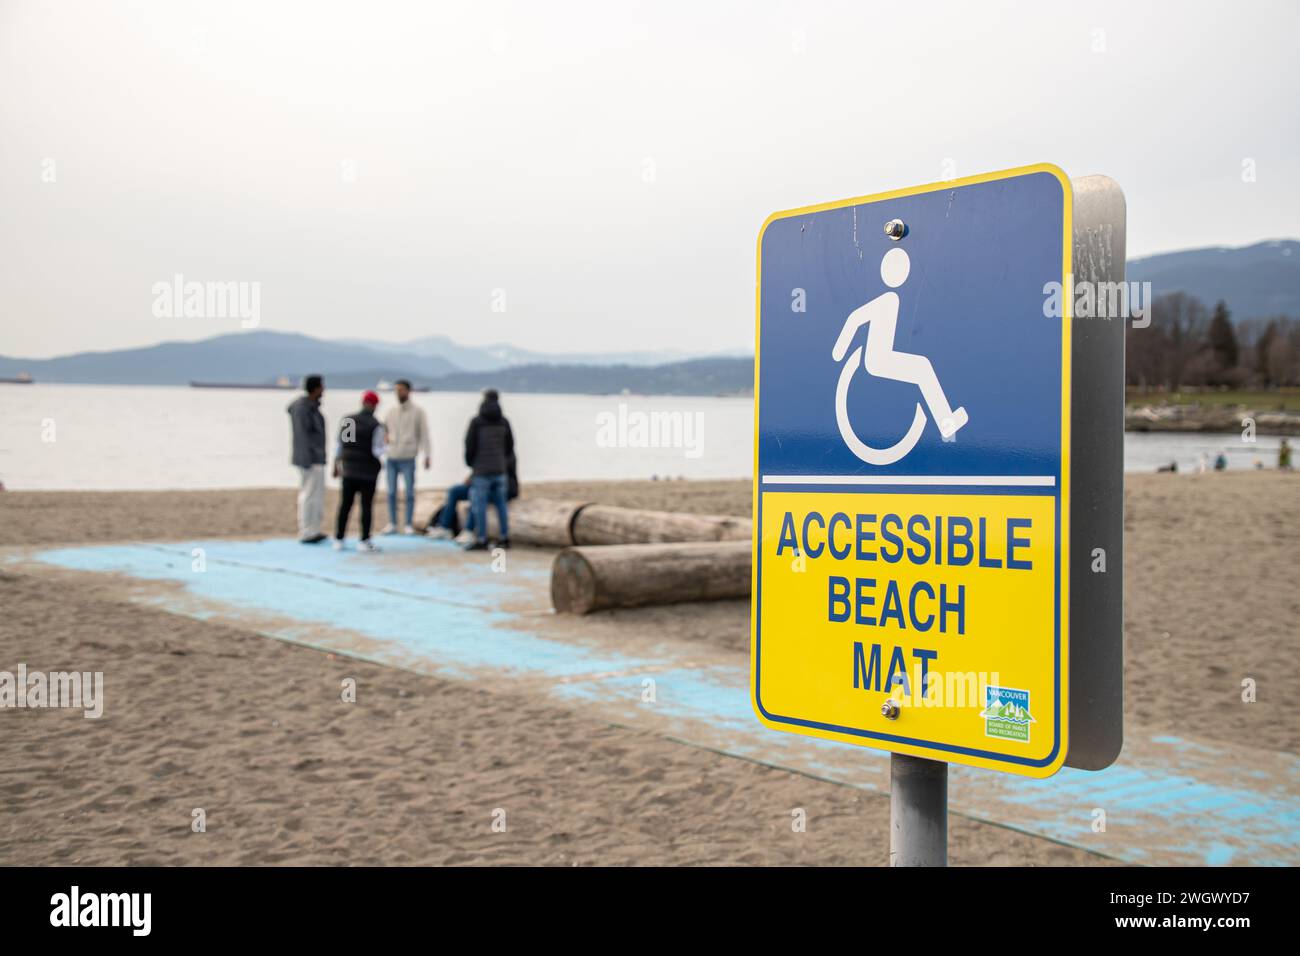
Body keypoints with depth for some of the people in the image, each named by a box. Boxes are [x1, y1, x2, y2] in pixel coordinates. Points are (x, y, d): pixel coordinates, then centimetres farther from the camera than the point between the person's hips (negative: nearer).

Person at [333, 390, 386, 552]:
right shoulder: (376, 425, -12)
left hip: (348, 470, 4)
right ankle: (364, 541, 4)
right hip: (368, 472, -4)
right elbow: (377, 451, -14)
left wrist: (336, 466, 16)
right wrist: (383, 446, 8)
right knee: (366, 506, 2)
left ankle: (338, 540, 10)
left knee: (345, 505, 8)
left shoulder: (346, 421, 2)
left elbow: (339, 446, 7)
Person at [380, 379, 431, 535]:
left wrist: (427, 455, -9)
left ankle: (408, 525, 7)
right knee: (391, 492, 6)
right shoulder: (392, 411, 11)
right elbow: (384, 428, 19)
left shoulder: (417, 411, 1)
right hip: (391, 457, 4)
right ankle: (392, 524, 13)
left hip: (408, 458, -4)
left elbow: (424, 434, -2)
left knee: (409, 492, 0)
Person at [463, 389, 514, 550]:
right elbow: (509, 445, 8)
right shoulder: (504, 421, 3)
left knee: (479, 505, -1)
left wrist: (470, 463, 9)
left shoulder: (476, 421, -10)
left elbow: (470, 445, -9)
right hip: (499, 469, 5)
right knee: (500, 504, 12)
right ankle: (504, 538, 14)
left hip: (482, 470, -5)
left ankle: (481, 540, -2)